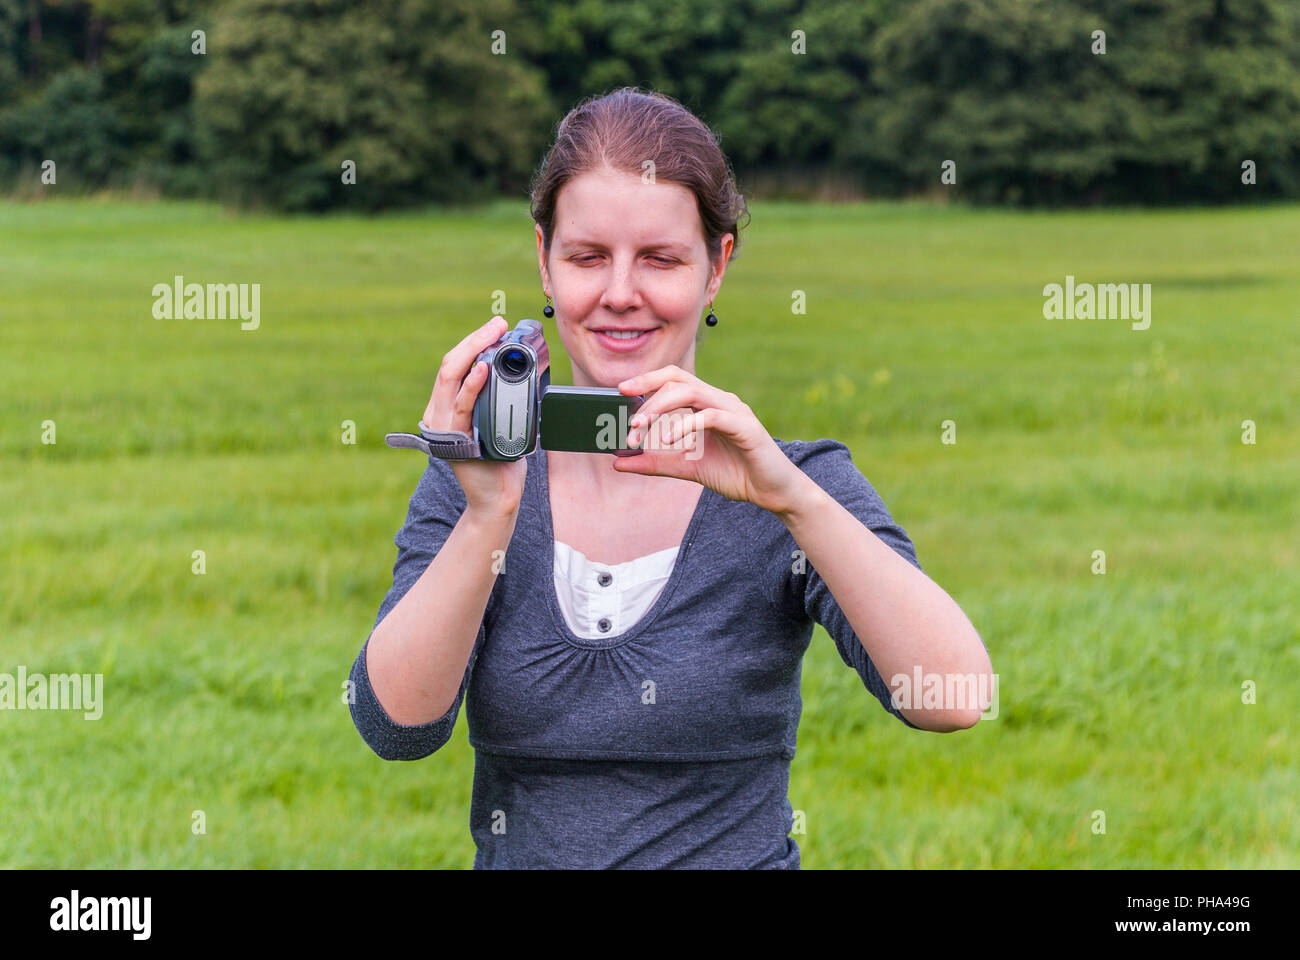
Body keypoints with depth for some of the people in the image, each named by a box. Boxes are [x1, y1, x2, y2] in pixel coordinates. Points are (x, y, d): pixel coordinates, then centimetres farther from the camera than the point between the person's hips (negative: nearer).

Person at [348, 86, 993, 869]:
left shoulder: (800, 489, -1)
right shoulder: (468, 484, 5)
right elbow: (395, 725, -8)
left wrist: (791, 496, -24)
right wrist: (489, 517, -20)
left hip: (739, 857, -1)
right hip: (514, 861, 1)